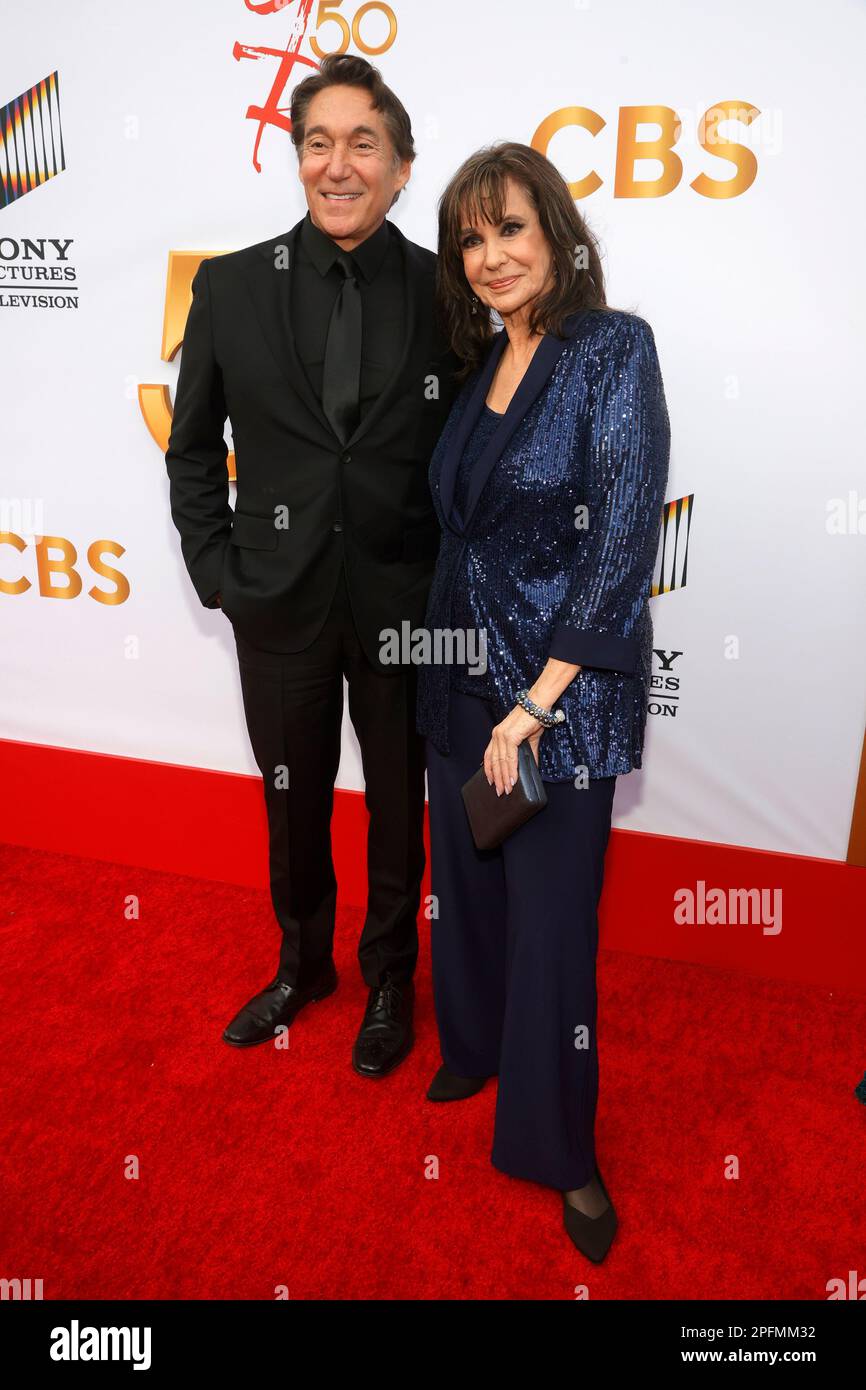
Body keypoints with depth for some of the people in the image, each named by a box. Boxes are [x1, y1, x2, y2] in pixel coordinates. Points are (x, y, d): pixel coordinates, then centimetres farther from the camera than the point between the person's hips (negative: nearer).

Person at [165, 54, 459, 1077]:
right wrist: (215, 572, -1)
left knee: (398, 808, 15)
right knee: (293, 807, 18)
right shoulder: (231, 287, -1)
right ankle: (302, 965, 45)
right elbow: (191, 447, 6)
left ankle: (389, 981, 40)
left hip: (404, 609, -1)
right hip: (280, 607, 2)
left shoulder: (448, 293, -4)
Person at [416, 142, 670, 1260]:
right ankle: (475, 1048, 45)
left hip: (563, 693, -6)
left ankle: (562, 1148, 27)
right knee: (465, 882, 18)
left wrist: (536, 704, -21)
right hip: (461, 673, 6)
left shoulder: (614, 348, -10)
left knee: (551, 921, 4)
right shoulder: (483, 362, 10)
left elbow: (625, 538, -18)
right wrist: (459, 669, 6)